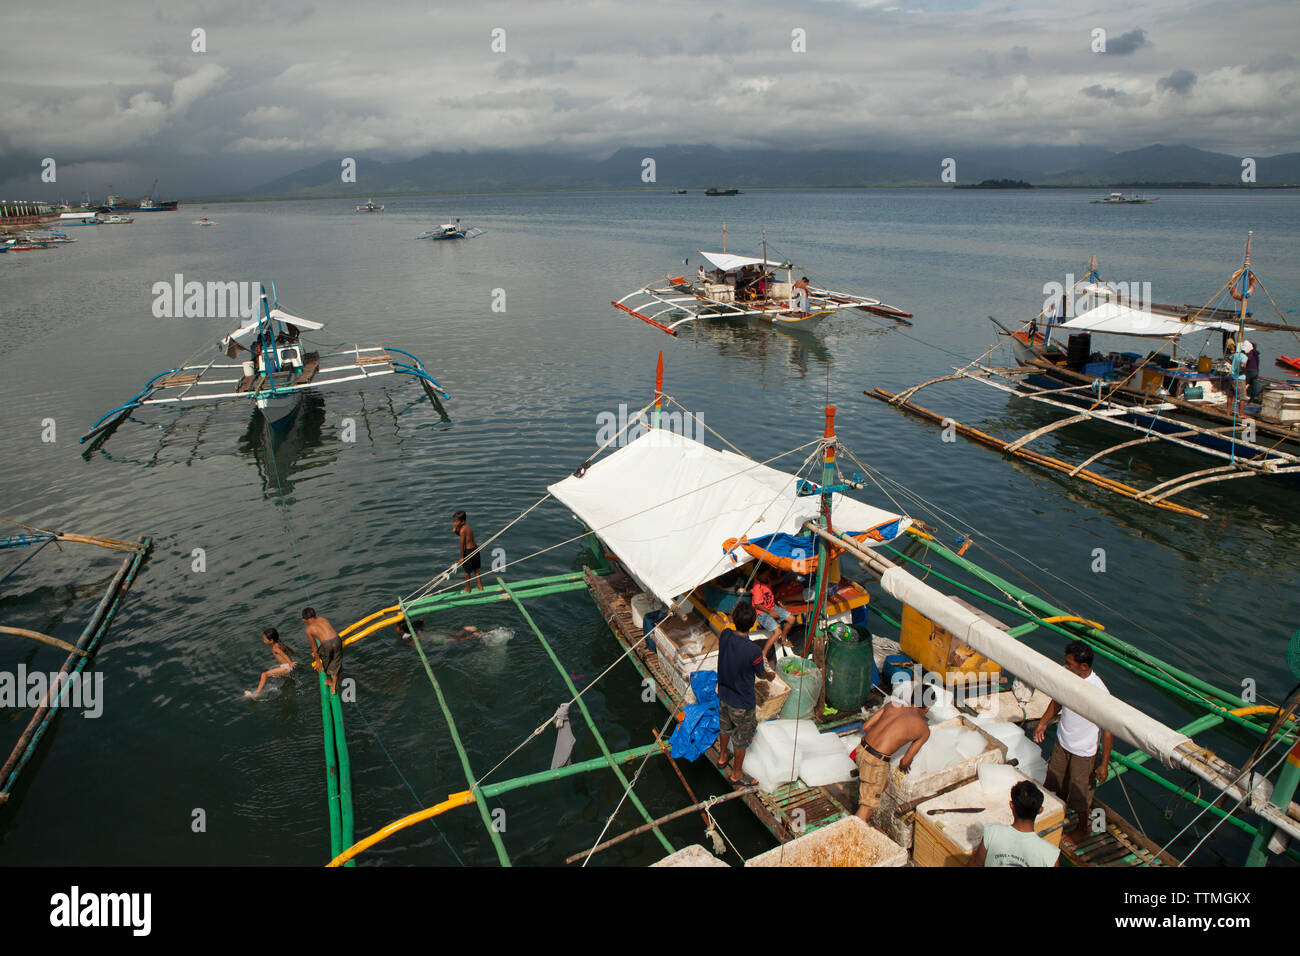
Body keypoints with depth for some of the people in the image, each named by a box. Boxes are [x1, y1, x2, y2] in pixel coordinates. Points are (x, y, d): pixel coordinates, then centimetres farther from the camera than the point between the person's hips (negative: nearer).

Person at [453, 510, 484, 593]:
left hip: (468, 551, -8)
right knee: (476, 570, 22)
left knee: (467, 572, 11)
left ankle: (468, 589, 24)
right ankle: (480, 586, 30)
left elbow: (462, 544, -18)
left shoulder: (462, 530, -21)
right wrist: (456, 531, -1)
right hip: (475, 548, 8)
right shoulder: (468, 526, 5)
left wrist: (462, 557, -11)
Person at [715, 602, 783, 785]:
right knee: (742, 739, 19)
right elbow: (761, 674, -13)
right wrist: (771, 675, 12)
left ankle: (723, 758, 55)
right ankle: (736, 774, 38)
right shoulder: (754, 651, -34)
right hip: (742, 704, -5)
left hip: (724, 696, 6)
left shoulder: (725, 636, -19)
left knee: (725, 728, 31)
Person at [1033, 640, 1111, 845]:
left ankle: (1082, 828, 42)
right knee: (1058, 782, 25)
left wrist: (1104, 763, -17)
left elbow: (1107, 729, -22)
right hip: (1062, 742, 6)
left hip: (1083, 751, -6)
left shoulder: (1099, 692, -32)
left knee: (1079, 794, 15)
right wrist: (1043, 723, 12)